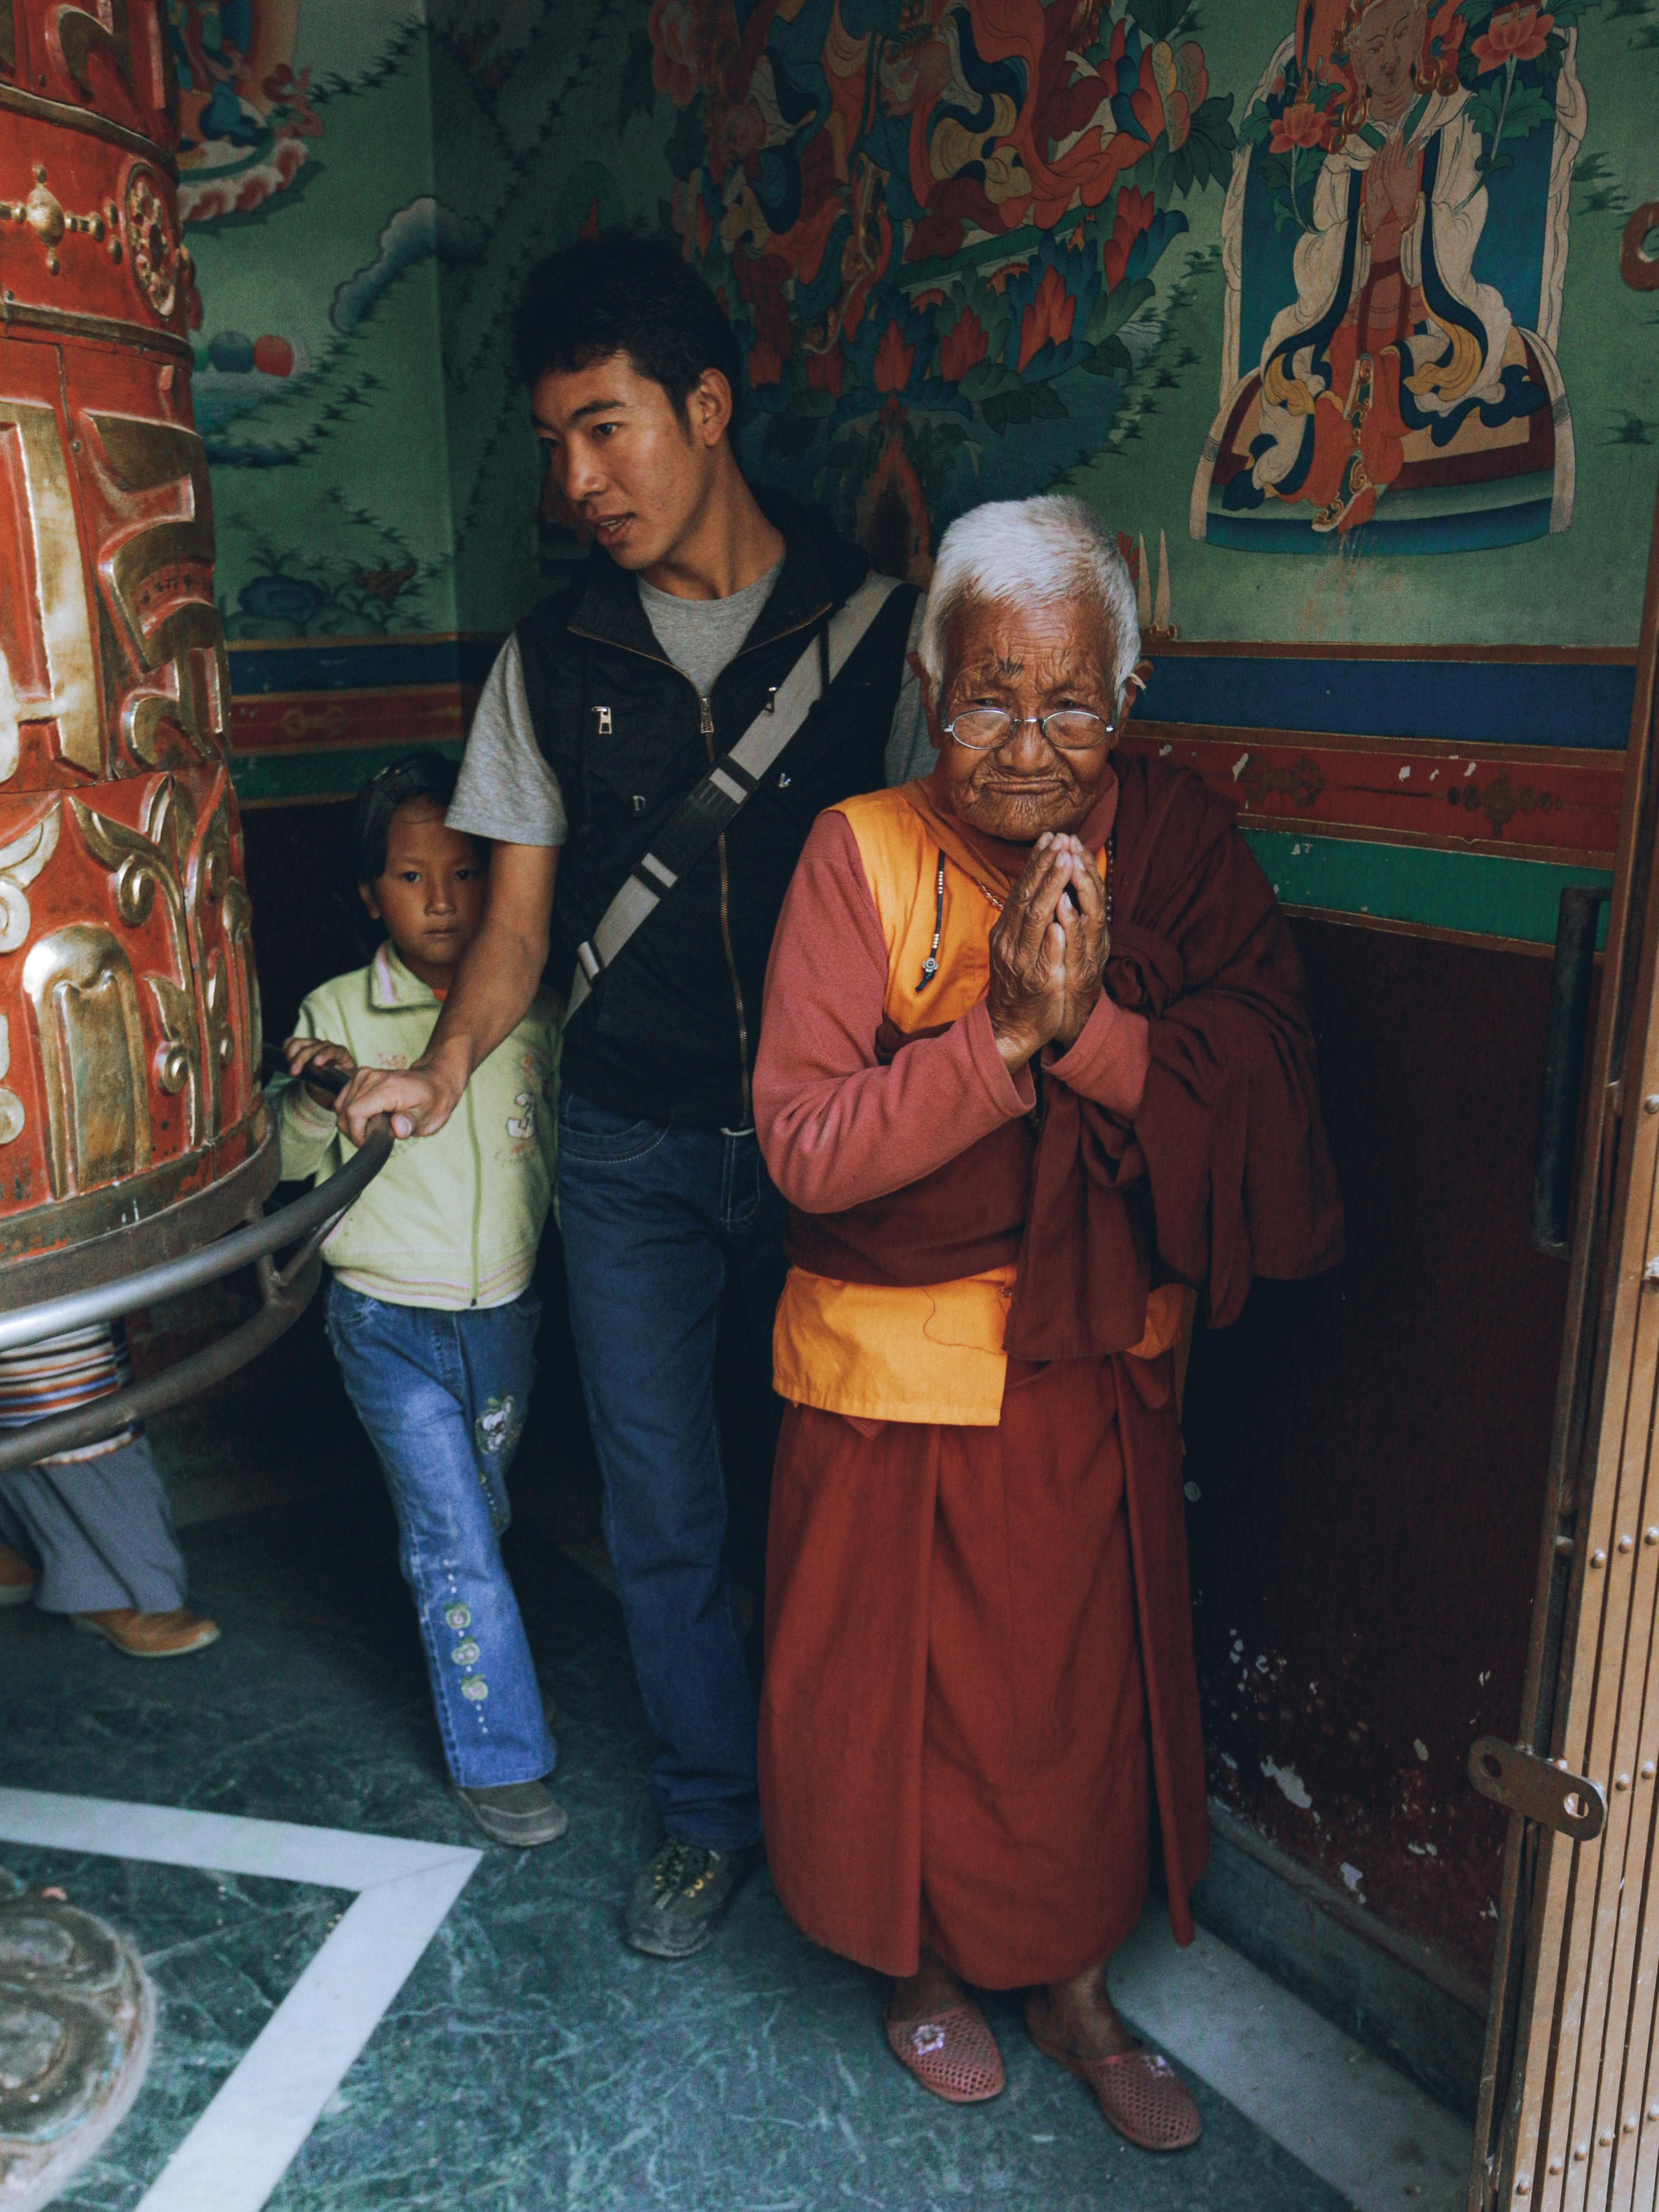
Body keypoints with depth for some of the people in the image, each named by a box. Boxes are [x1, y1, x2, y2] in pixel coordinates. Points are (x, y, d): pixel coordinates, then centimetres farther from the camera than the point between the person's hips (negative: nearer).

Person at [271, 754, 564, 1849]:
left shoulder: (535, 1012, -2)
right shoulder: (336, 1013, -7)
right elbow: (291, 1166, -6)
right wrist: (314, 1096, -24)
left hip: (504, 1314, 3)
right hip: (390, 1322, -3)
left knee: (484, 1518, 18)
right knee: (453, 1536, -1)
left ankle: (467, 1657, 44)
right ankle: (500, 1754, 13)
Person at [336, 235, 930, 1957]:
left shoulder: (870, 627, -3)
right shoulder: (554, 657, 4)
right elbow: (519, 911, 6)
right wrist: (446, 1066, -9)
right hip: (629, 1149, 2)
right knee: (661, 1509, 10)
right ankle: (712, 1811, 33)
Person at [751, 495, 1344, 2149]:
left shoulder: (1182, 845, -6)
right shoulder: (860, 854, -12)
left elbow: (1268, 1107, -14)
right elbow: (805, 1147, -19)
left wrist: (1092, 1030, -27)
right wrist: (1003, 1037, -28)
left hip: (1097, 1363, 2)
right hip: (889, 1370, -1)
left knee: (1085, 1683, 17)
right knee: (900, 1682, 15)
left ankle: (1072, 1986, 44)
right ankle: (924, 1963, 45)